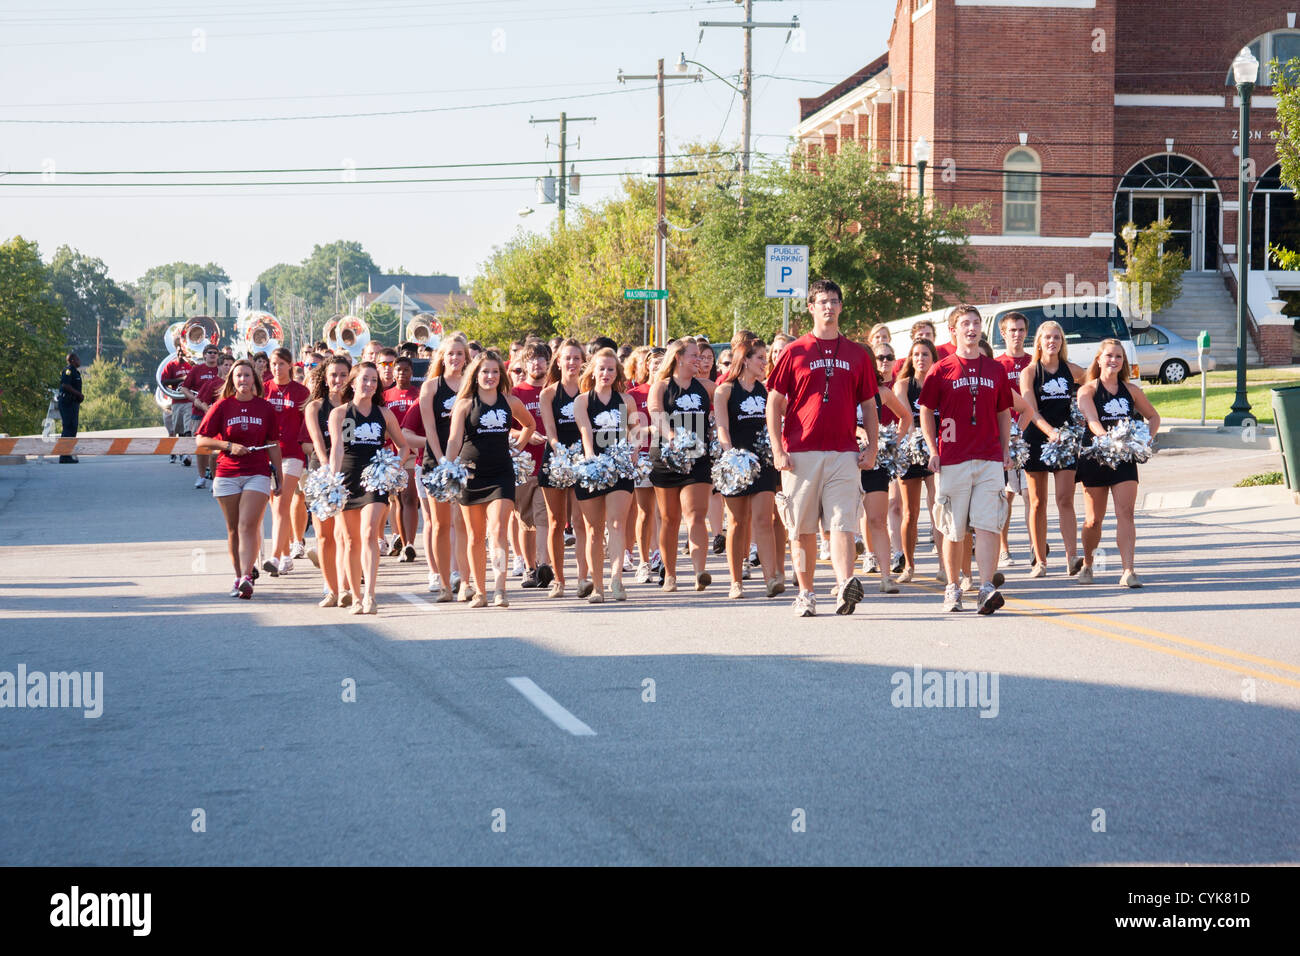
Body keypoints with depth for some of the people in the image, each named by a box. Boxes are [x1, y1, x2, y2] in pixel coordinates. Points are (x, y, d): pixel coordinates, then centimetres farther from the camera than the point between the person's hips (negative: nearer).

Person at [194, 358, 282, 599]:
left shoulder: (265, 408, 5)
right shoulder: (223, 406, 3)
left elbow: (273, 445, 11)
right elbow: (200, 439, 2)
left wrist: (278, 478, 10)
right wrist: (228, 446, -11)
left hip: (258, 474, -1)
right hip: (227, 475, 1)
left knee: (248, 525, -15)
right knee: (233, 529, 7)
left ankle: (247, 577, -21)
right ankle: (239, 577, 18)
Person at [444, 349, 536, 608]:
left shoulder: (510, 402, 8)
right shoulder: (465, 404, 1)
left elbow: (529, 425, 27)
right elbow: (454, 441, -4)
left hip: (501, 473, 0)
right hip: (471, 472, 0)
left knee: (498, 530, -15)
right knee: (476, 536, 8)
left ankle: (500, 590, -22)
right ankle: (479, 592, 17)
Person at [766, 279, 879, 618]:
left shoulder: (857, 354, 12)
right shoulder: (794, 352, 6)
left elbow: (868, 406, 15)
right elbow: (774, 403, 5)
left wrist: (871, 447, 5)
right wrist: (777, 449, -4)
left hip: (844, 454, 1)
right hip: (801, 453, 0)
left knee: (842, 524, -12)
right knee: (802, 529, 4)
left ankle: (845, 585, -24)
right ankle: (805, 594, 13)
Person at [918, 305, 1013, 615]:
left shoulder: (995, 369, 11)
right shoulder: (942, 369, 3)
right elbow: (925, 411, 8)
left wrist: (1005, 451, 11)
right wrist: (933, 450, -1)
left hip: (990, 460, 1)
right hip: (952, 460, -1)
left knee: (987, 525, -9)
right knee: (954, 529, 4)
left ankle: (987, 588, -15)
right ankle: (953, 587, 17)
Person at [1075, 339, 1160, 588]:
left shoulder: (1131, 391, 10)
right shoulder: (1087, 391, -1)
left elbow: (1153, 417, 22)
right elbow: (1092, 420, -19)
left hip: (1125, 458, 2)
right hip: (1095, 458, -2)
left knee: (1125, 513, -11)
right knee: (1093, 520, 5)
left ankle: (1128, 571, -17)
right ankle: (1086, 566, 27)